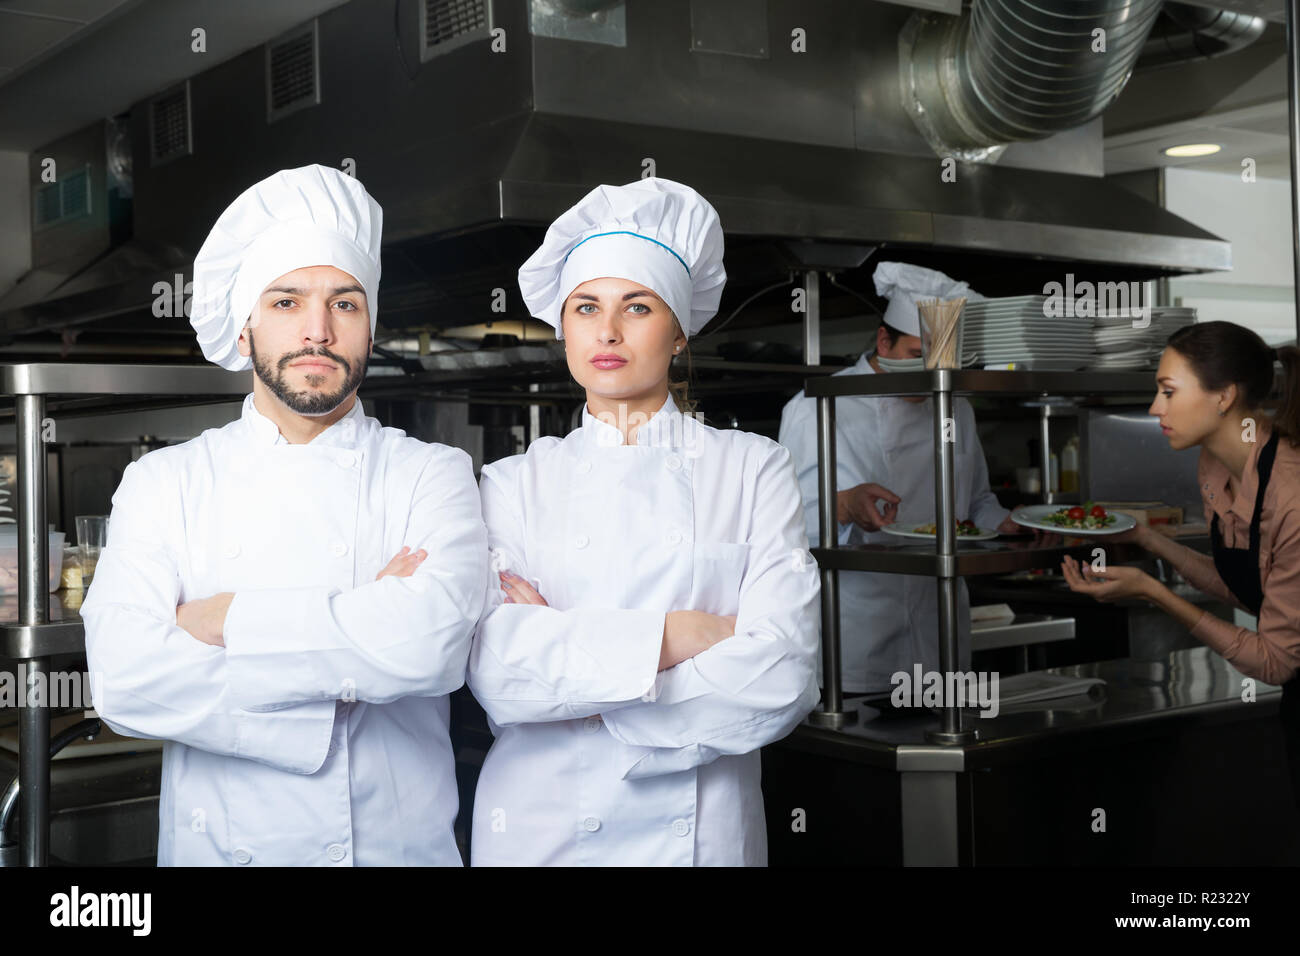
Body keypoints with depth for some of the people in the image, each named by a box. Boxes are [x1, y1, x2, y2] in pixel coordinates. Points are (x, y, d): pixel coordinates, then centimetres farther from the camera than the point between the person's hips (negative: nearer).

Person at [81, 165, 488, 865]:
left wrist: (222, 619, -16)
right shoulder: (162, 482, -1)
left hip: (400, 846, 0)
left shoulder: (433, 475, -3)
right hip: (216, 847, 1)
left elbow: (434, 639, -22)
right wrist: (358, 657, -18)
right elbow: (126, 678, -15)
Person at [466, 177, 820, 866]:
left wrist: (564, 655, -12)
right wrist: (672, 635, -18)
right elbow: (492, 668, -12)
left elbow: (782, 678, -13)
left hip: (696, 830, 0)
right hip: (535, 828, 1)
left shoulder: (752, 468, -1)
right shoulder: (512, 483, 2)